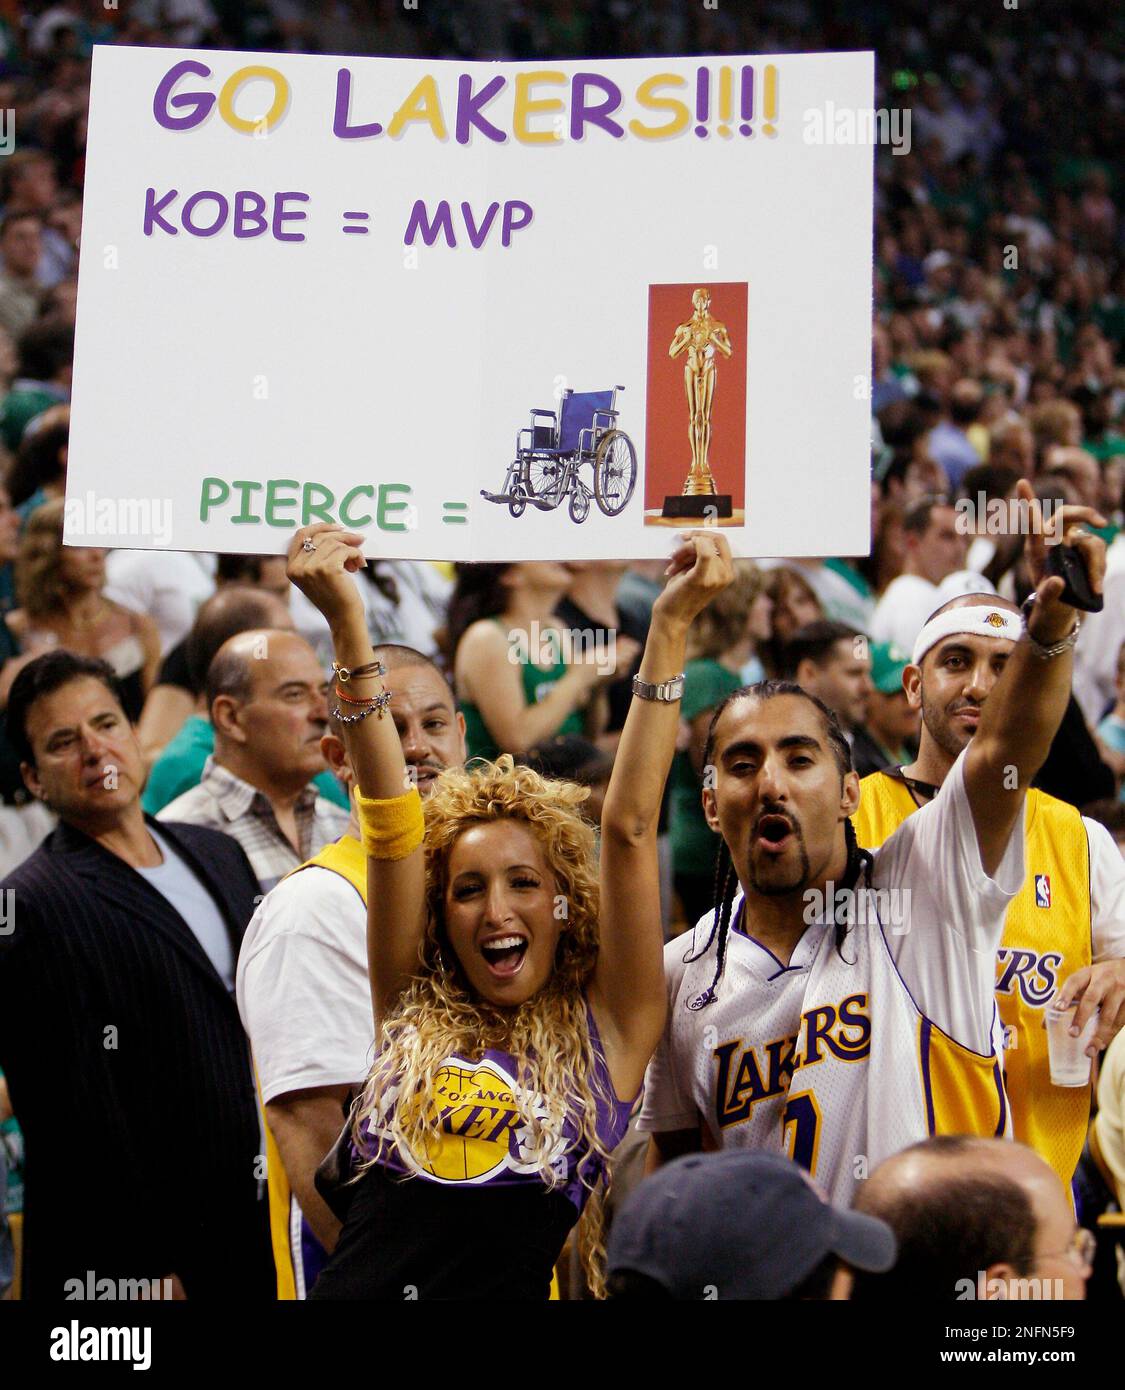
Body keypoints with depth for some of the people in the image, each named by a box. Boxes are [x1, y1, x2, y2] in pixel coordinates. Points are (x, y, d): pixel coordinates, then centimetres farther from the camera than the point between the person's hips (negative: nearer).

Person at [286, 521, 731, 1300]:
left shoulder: (606, 1031, 7)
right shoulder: (412, 1014, 13)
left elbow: (629, 828, 2)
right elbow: (390, 824, 6)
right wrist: (347, 626, 1)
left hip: (519, 1284, -3)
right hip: (353, 1285, 3)